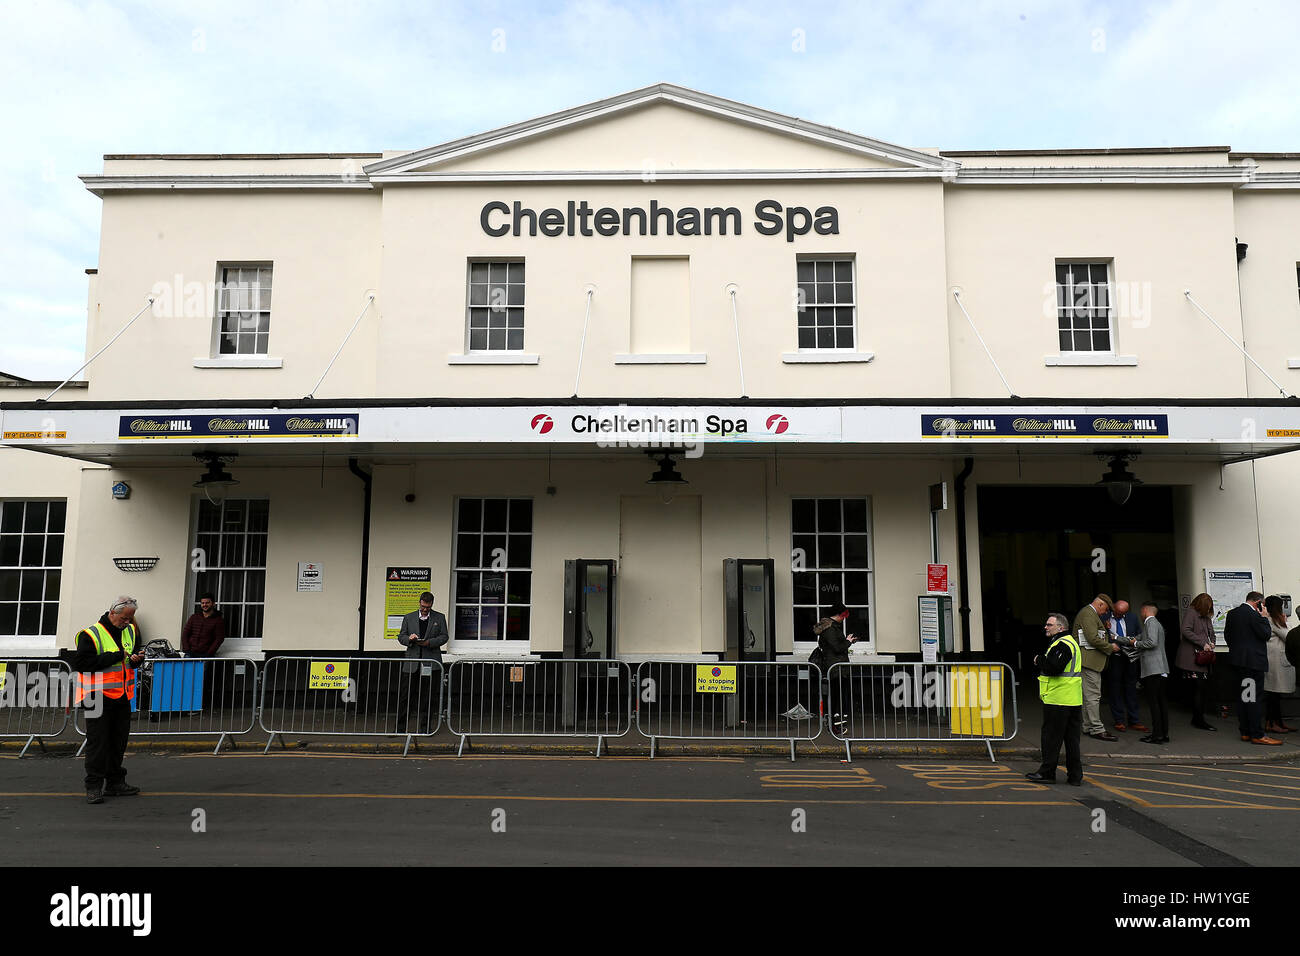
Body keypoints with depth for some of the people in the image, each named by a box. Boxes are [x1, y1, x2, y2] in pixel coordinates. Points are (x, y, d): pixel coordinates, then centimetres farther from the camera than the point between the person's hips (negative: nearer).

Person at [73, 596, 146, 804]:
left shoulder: (130, 631, 10)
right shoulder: (91, 634, -12)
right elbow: (80, 663, -18)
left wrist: (136, 658, 0)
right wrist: (114, 657, -20)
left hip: (122, 697, 7)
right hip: (99, 698, -7)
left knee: (119, 740, 12)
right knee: (97, 742, -3)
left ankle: (115, 782, 23)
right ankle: (93, 786, 5)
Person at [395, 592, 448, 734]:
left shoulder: (440, 618, 8)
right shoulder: (409, 618, 12)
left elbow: (444, 637, 3)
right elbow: (401, 637, 11)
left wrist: (429, 642, -13)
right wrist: (409, 639, -11)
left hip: (431, 662, -1)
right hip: (412, 662, 1)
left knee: (427, 698, 4)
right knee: (403, 695, -2)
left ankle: (425, 728, 12)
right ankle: (400, 728, 6)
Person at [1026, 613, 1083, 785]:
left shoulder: (1061, 644, -15)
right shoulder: (1071, 642, 18)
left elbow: (1054, 667, -26)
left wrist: (1039, 659, -11)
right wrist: (1043, 660, 9)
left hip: (1057, 700, -10)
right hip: (1074, 700, 10)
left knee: (1051, 737, -1)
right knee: (1072, 739, 11)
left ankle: (1047, 773, 6)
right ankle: (1075, 776, 14)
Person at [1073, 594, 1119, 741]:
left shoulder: (1087, 612, 20)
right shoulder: (1088, 614, -14)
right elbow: (1093, 638, -22)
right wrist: (1110, 647, -11)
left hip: (1089, 660, 11)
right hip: (1090, 660, -11)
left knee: (1088, 695, 15)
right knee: (1093, 695, -8)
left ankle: (1088, 726, 21)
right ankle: (1097, 729, -6)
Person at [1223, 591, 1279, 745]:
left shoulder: (1232, 613, 9)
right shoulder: (1254, 615, -15)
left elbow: (1227, 635, 14)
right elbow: (1266, 635, -11)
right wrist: (1264, 617, -3)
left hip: (1238, 659, 8)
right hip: (1254, 661, -8)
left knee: (1242, 697, 12)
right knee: (1254, 698, -6)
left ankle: (1245, 732, 16)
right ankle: (1257, 735, -3)